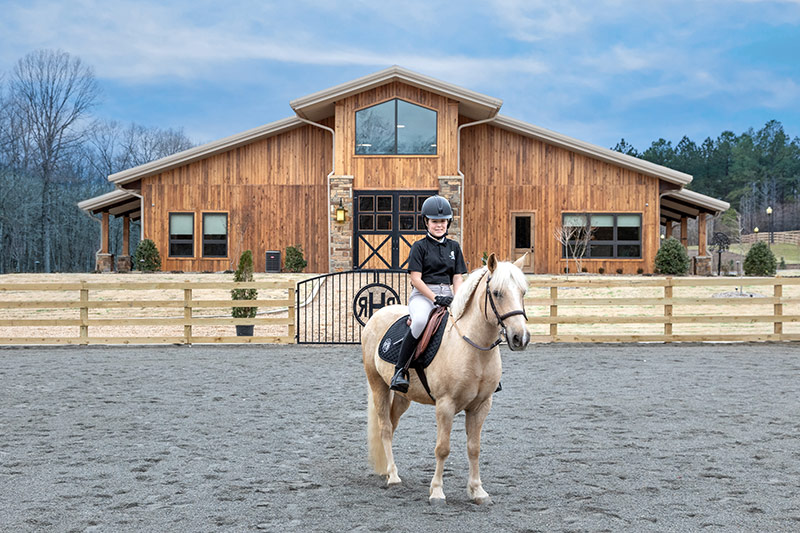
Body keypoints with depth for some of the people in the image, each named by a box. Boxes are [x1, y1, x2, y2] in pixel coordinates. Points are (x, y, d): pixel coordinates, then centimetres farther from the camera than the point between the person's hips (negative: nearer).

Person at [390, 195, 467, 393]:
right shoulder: (420, 247, 3)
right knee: (420, 320, -38)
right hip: (422, 294, -5)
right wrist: (435, 298, -17)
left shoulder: (454, 247, 16)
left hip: (447, 294, 5)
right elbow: (416, 279, -5)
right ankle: (400, 370, -32)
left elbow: (457, 278, 12)